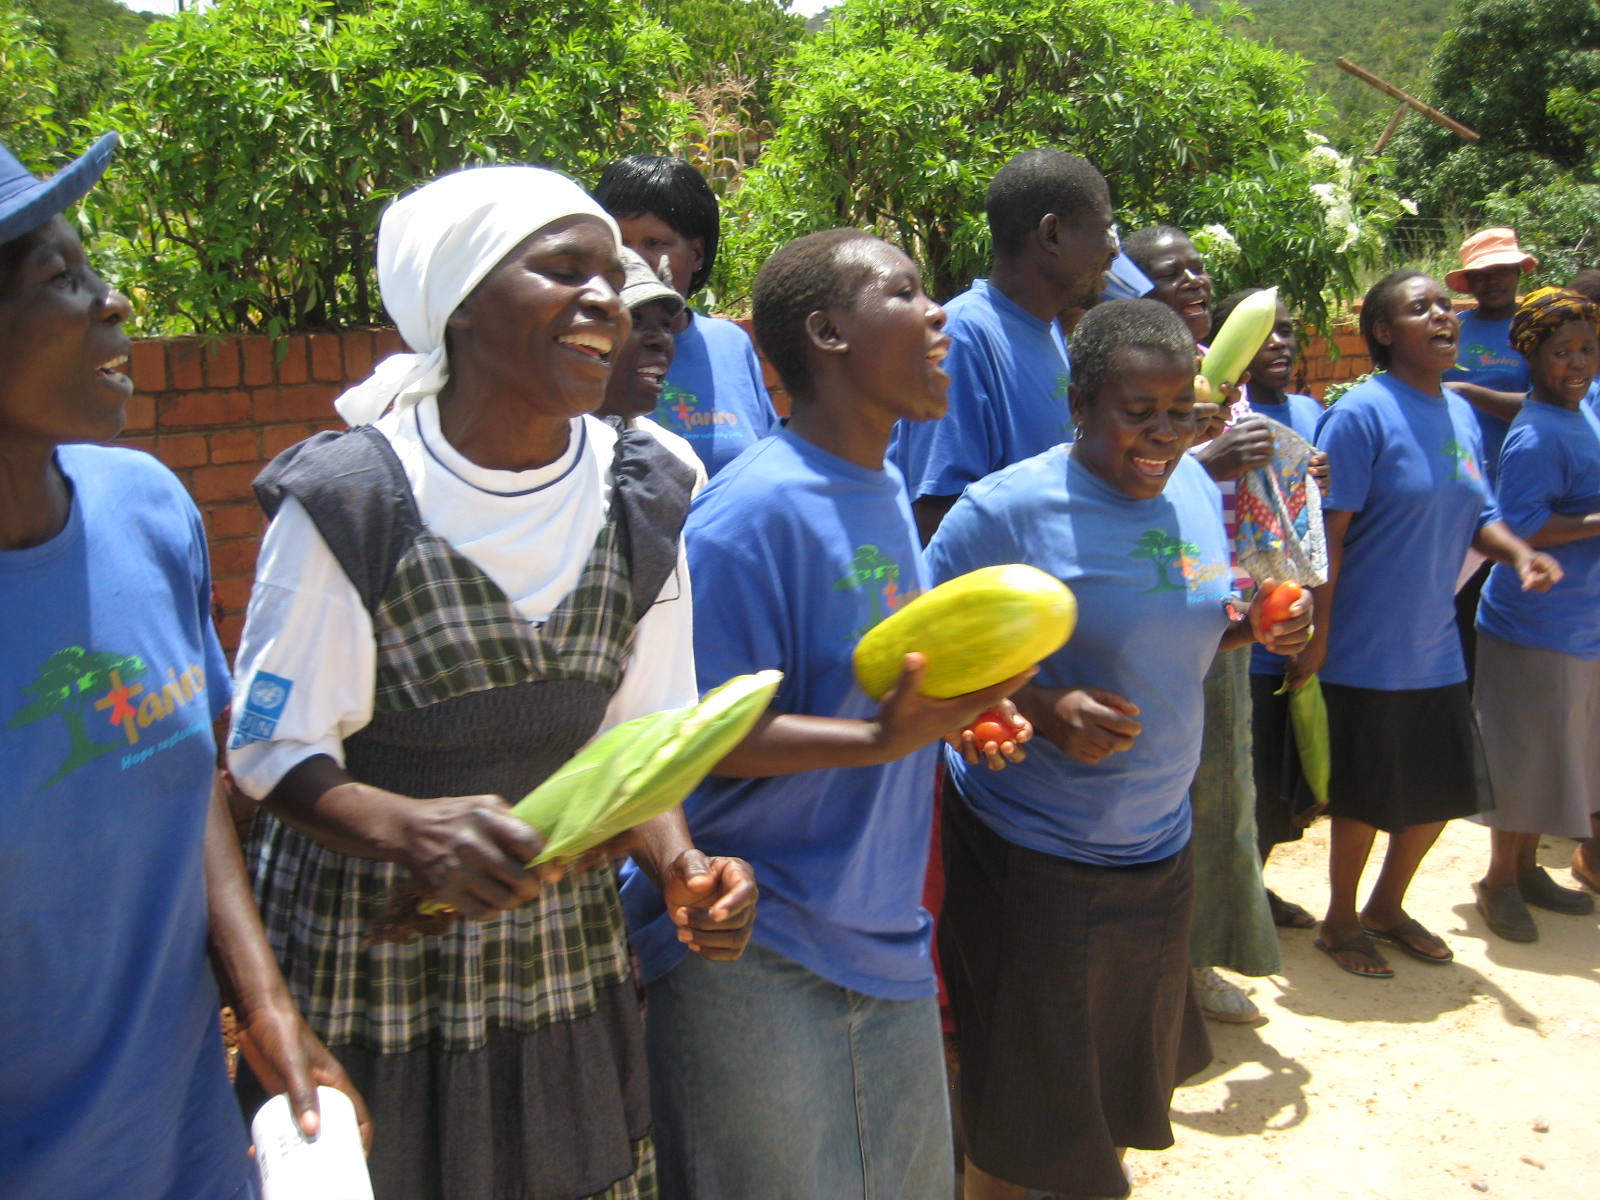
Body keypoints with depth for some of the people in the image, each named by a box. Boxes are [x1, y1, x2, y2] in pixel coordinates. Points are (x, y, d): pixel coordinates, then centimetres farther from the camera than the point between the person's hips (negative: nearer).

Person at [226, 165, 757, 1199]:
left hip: (565, 966, 4)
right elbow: (272, 754, -11)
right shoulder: (351, 502, -15)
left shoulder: (638, 501, -2)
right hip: (369, 974, -3)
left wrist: (680, 864, -17)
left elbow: (637, 738, 2)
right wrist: (415, 828, -30)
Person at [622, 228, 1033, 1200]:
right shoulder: (753, 509, -20)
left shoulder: (885, 487, 8)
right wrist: (885, 738, -31)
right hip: (751, 954, -8)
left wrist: (951, 713, 1)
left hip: (884, 939, 8)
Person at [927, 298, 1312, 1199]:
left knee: (1131, 1065, 27)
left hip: (1159, 842, 7)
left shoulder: (1195, 487, 2)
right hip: (1033, 854, -7)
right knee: (1028, 1100, 10)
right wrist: (1043, 709, -29)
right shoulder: (1007, 510, -20)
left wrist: (1254, 627, -3)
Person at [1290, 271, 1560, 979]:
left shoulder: (1461, 414, 9)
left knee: (1443, 789, 16)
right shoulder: (1362, 413, -15)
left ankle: (1387, 906, 38)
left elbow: (1475, 514, 16)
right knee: (1364, 797, 5)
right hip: (1367, 651, -7)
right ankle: (1340, 921, 28)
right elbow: (1327, 531, -17)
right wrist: (1316, 638, -19)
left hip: (1436, 648, 8)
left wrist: (1518, 552, -6)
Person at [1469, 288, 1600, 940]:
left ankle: (1527, 869, 33)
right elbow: (1520, 526, -24)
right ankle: (1499, 881, 19)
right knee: (1524, 760, 2)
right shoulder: (1537, 437, -19)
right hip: (1535, 627, -9)